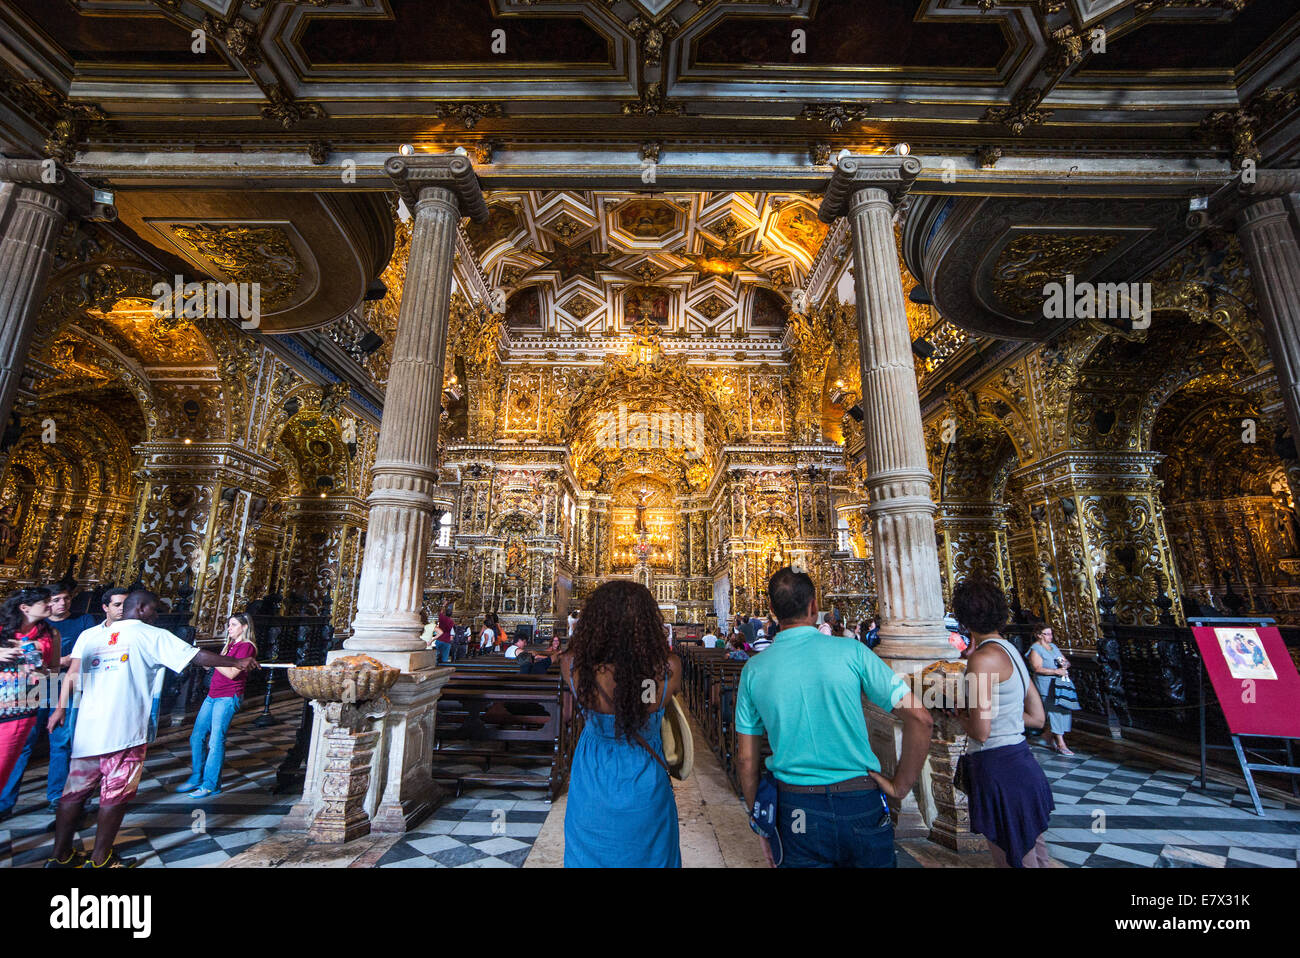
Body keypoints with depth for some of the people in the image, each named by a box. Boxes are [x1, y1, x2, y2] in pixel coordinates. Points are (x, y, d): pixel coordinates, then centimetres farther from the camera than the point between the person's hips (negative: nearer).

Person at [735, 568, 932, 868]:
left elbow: (746, 760, 1)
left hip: (796, 811, 0)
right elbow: (919, 718, -9)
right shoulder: (850, 651, -9)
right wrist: (900, 786, 1)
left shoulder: (753, 669, -4)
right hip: (861, 805, 1)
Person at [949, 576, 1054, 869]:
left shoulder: (983, 658, -21)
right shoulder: (1011, 650, 7)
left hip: (998, 769, -10)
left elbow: (980, 732, -21)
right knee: (1036, 855, 24)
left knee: (1015, 861, 6)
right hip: (1022, 764, 10)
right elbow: (1037, 718, 13)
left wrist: (959, 713, -2)